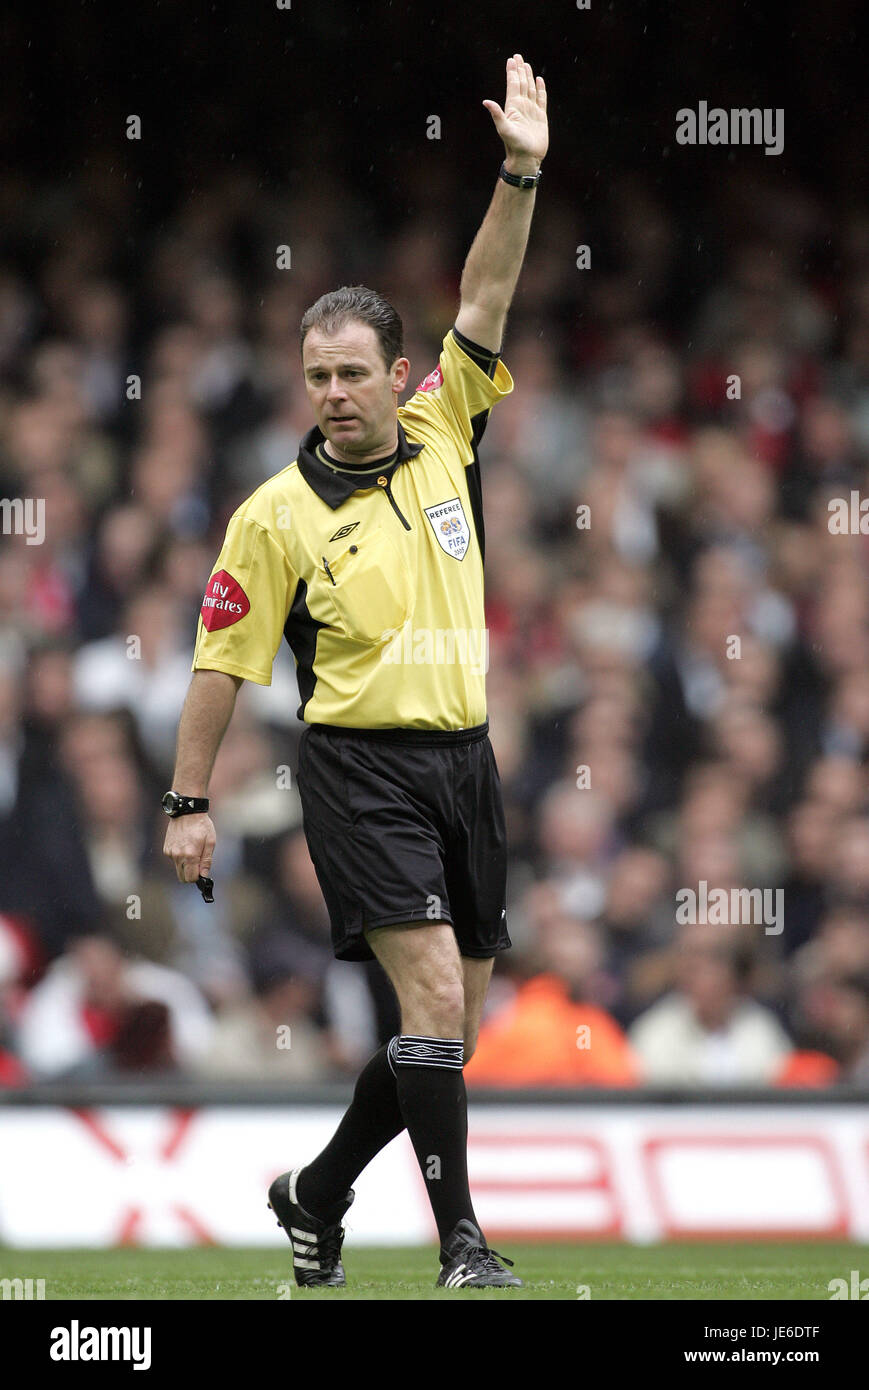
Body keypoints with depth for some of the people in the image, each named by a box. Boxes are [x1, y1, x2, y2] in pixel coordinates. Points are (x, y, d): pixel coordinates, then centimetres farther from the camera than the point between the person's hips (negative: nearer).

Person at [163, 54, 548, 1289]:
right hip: (361, 765, -5)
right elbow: (222, 664, -1)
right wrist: (188, 803, -2)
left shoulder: (440, 436, 6)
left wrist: (522, 174, -12)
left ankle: (318, 1194, 27)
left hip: (463, 759, 5)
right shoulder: (276, 516, -5)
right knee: (435, 994, -17)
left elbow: (488, 296, 0)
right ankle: (462, 1245, -15)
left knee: (455, 1025, 9)